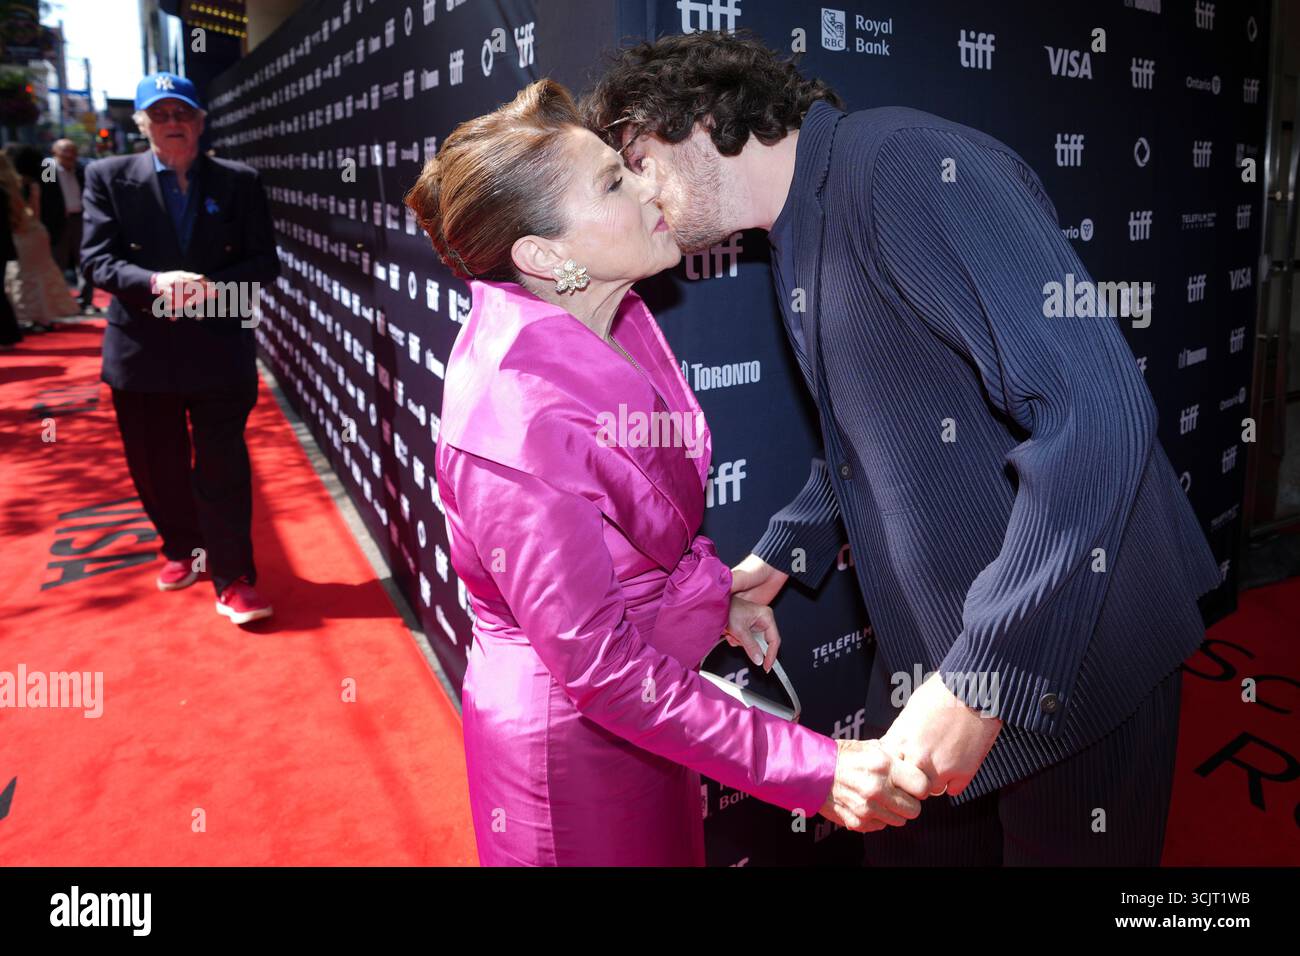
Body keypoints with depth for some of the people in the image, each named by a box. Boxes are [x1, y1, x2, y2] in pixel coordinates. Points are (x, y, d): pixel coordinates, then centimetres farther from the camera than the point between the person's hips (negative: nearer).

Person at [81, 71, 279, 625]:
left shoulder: (239, 182, 2)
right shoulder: (109, 178, 2)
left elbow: (264, 262, -1)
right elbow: (96, 259, -5)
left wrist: (215, 287, -18)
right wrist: (156, 283, -23)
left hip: (220, 347, -1)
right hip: (142, 349, 2)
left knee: (223, 469, -1)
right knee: (156, 467, 14)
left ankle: (233, 580, 7)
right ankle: (182, 550, 37)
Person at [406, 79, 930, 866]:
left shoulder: (619, 320, -8)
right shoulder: (516, 424, -33)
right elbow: (601, 668, -28)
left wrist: (717, 590, 11)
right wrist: (813, 770, -28)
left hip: (653, 696, 8)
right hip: (573, 736, -7)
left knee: (675, 848, 27)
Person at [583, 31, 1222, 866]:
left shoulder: (904, 163, -20)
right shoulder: (803, 236, 9)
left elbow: (1095, 412, -29)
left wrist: (984, 678, -28)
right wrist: (783, 554, 15)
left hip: (1074, 645, -8)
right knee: (912, 842, 20)